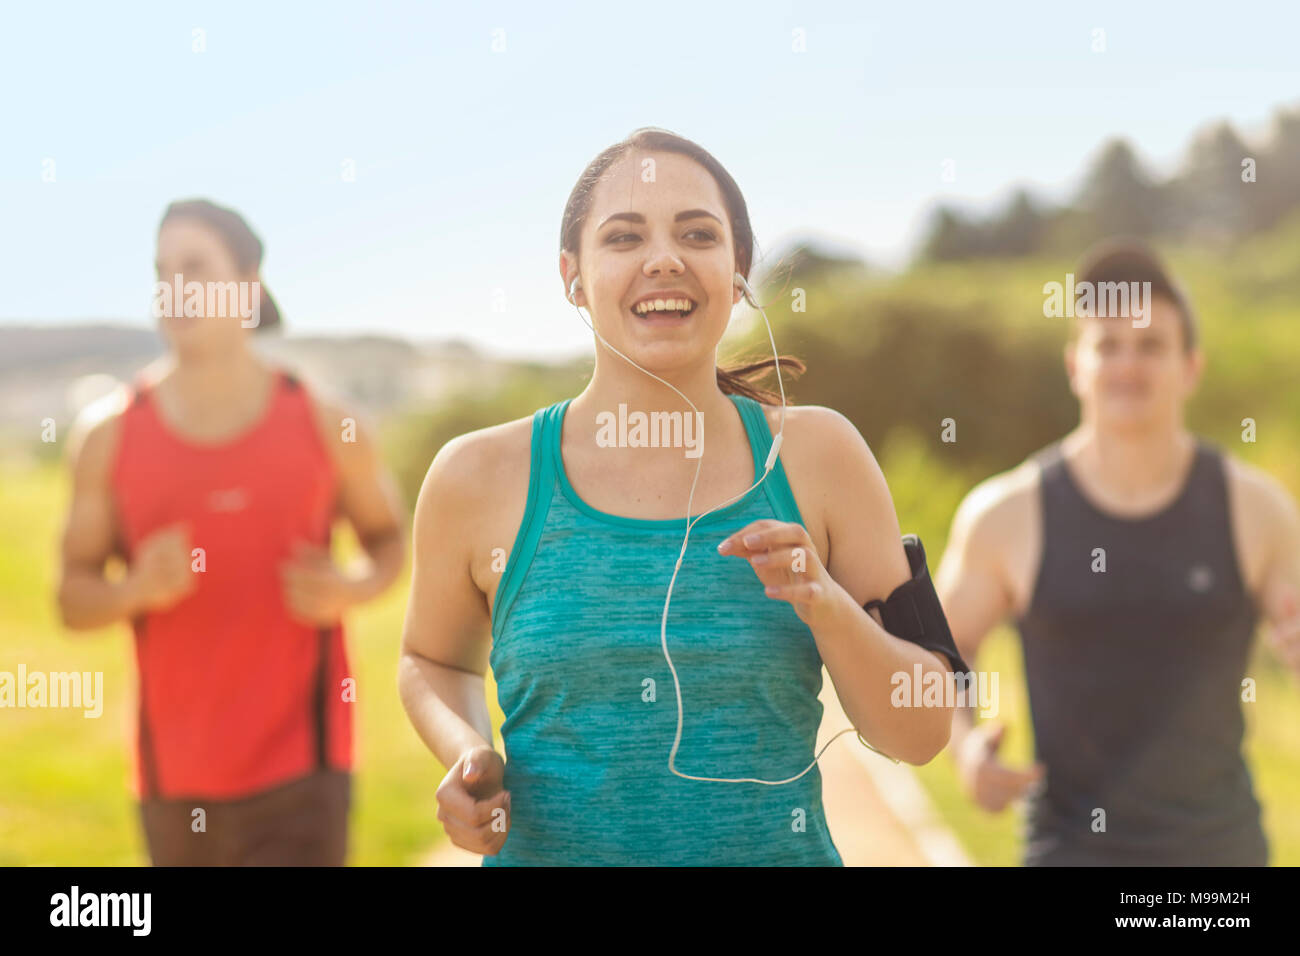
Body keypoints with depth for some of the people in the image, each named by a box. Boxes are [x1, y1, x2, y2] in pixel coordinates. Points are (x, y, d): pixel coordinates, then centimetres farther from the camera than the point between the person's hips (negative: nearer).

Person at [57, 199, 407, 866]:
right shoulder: (107, 435, 0)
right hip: (175, 774, 3)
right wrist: (137, 589, -18)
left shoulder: (325, 425, -3)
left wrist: (353, 588, -10)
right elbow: (73, 599, 5)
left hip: (299, 768, -2)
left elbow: (389, 537, 13)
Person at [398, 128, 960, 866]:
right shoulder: (482, 478, -8)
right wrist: (467, 752, -9)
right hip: (545, 851, 0)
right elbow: (434, 661, 10)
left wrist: (826, 605, -21)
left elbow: (921, 734, -5)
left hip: (781, 848, 1)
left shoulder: (815, 457, -7)